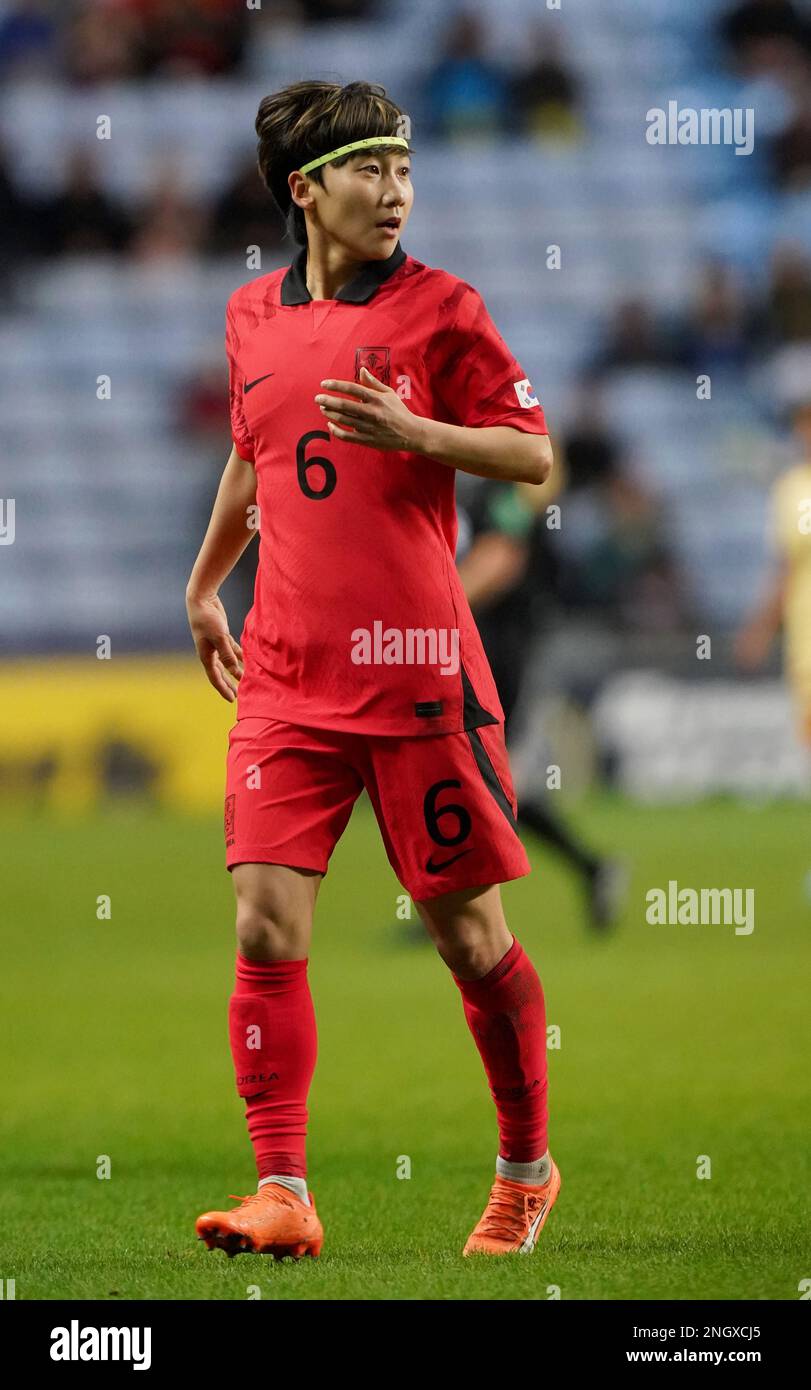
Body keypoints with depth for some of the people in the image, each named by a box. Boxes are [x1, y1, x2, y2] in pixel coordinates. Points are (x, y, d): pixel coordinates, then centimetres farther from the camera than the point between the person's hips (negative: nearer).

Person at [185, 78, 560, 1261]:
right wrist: (204, 583, 33)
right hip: (284, 677, 3)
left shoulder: (438, 308, -2)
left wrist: (413, 431, -18)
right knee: (267, 929, -9)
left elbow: (534, 454, -3)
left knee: (467, 931, 4)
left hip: (416, 673, -3)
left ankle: (527, 1171, 23)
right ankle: (282, 1196, -8)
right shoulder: (253, 316, 11)